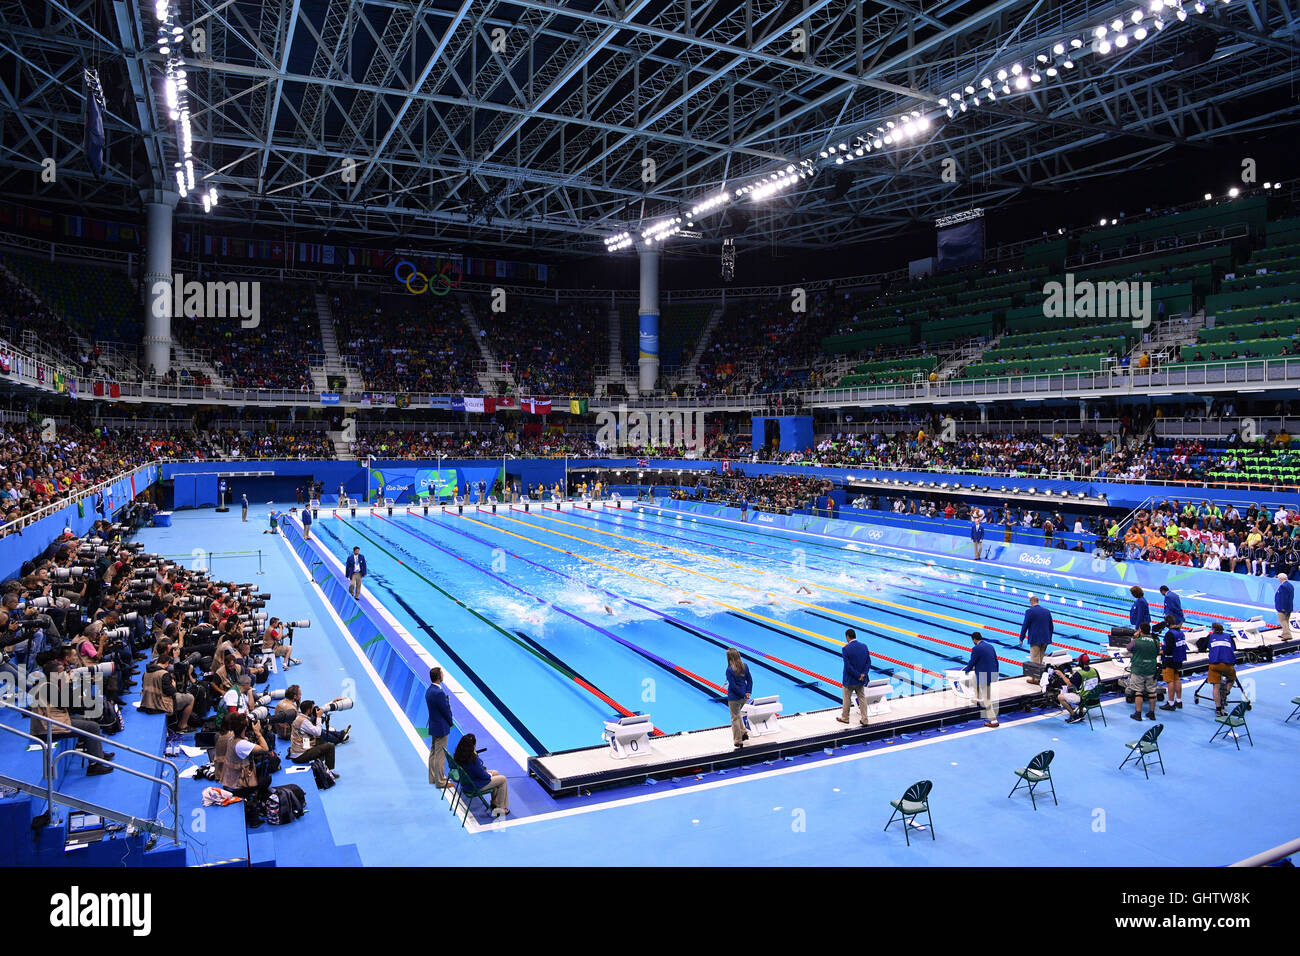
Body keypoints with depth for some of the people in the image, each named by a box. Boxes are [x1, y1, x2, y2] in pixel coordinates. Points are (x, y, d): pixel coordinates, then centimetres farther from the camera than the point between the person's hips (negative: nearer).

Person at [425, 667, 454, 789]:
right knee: (440, 755, 0)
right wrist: (451, 722, -2)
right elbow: (446, 710, -18)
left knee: (433, 753, 19)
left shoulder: (429, 690, 3)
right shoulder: (439, 693, -26)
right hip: (441, 727, -10)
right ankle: (440, 781, 8)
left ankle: (433, 777, 30)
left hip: (433, 726, 10)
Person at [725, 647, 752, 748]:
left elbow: (733, 686, -20)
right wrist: (748, 692, -1)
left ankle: (738, 741, 17)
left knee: (735, 718, 9)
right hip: (743, 697, 6)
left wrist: (744, 694, -12)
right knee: (737, 714, 30)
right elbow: (750, 680, 1)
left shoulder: (729, 670, -20)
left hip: (734, 698, -6)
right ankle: (743, 732, 28)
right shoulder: (744, 666, -2)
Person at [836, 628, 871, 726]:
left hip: (849, 680, -4)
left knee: (847, 699, 14)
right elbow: (868, 662, -3)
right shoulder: (864, 646, -4)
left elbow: (848, 666, -22)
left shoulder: (846, 649, -20)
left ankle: (844, 718, 29)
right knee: (862, 699, 14)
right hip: (861, 681, 4)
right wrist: (863, 674, -8)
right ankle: (864, 720, 17)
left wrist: (858, 676, -13)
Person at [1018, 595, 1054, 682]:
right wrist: (1049, 639, 22)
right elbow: (1051, 626, 12)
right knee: (1041, 660, 16)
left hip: (1035, 640, -6)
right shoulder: (1047, 611, 6)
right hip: (1045, 639, 6)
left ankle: (1035, 679, 7)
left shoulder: (1030, 611, -12)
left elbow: (1025, 626, -10)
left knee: (1035, 660, 2)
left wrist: (1021, 639, -1)